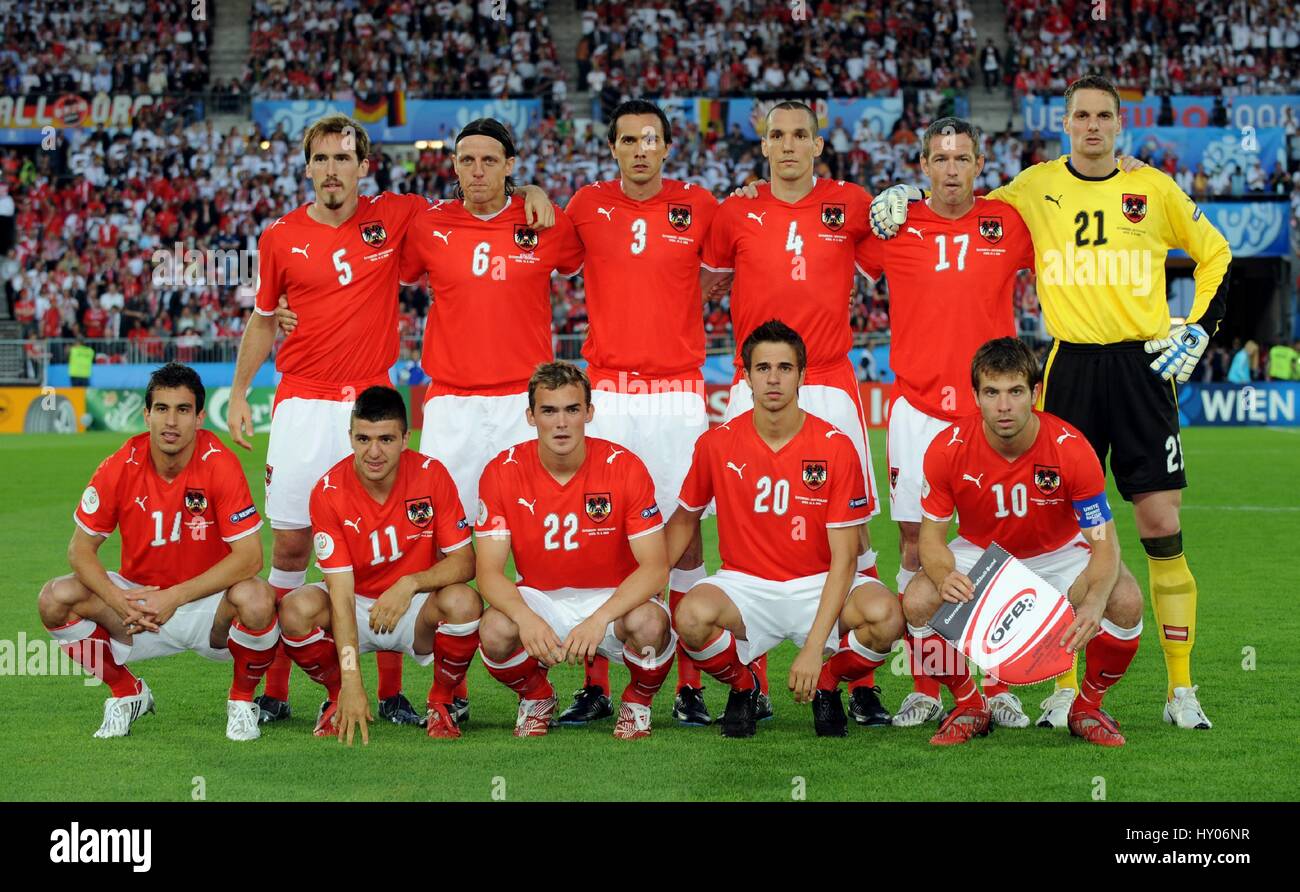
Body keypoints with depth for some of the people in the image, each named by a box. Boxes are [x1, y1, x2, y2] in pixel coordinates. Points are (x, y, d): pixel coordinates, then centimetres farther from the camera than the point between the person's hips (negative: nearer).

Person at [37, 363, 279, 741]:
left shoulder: (219, 464, -18)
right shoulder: (120, 467, -12)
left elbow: (250, 556, -22)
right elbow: (81, 547, -5)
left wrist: (176, 596, -29)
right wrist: (117, 600, -24)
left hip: (209, 604, -3)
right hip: (140, 597, 3)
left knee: (256, 599, -35)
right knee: (55, 598, -20)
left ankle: (242, 699, -3)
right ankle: (127, 694, 6)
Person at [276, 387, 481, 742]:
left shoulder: (431, 475, -15)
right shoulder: (328, 492, -18)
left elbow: (463, 562, -12)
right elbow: (341, 591, -23)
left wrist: (410, 584, -33)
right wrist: (351, 681, -31)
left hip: (417, 610, 0)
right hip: (356, 608, 0)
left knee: (464, 603, -32)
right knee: (296, 609, -30)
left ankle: (441, 701, -4)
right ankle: (338, 698, 1)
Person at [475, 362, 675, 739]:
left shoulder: (625, 467, -15)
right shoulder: (503, 472, -11)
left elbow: (655, 566, -18)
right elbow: (489, 570, -13)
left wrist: (599, 619, -35)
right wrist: (525, 616, -36)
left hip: (613, 598, -1)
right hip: (537, 598, 1)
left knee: (650, 623, -35)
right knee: (495, 631, -32)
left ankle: (637, 702, 1)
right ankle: (536, 699, 5)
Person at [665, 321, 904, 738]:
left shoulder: (836, 447, -10)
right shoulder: (716, 445, -5)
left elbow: (843, 557, -11)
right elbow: (685, 518, 14)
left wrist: (814, 646, -21)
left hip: (817, 586, 0)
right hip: (745, 586, 0)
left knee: (885, 614, -32)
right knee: (692, 615, -34)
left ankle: (826, 685, 4)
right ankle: (743, 688, 2)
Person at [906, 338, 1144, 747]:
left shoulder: (1072, 449, -27)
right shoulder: (947, 450, -23)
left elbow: (1104, 544, -24)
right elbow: (931, 536, -15)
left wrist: (1094, 603, -45)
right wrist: (945, 576, -39)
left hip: (1057, 553, -1)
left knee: (1126, 601, -29)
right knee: (919, 601, -28)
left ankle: (1088, 706, 0)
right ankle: (969, 705, 0)